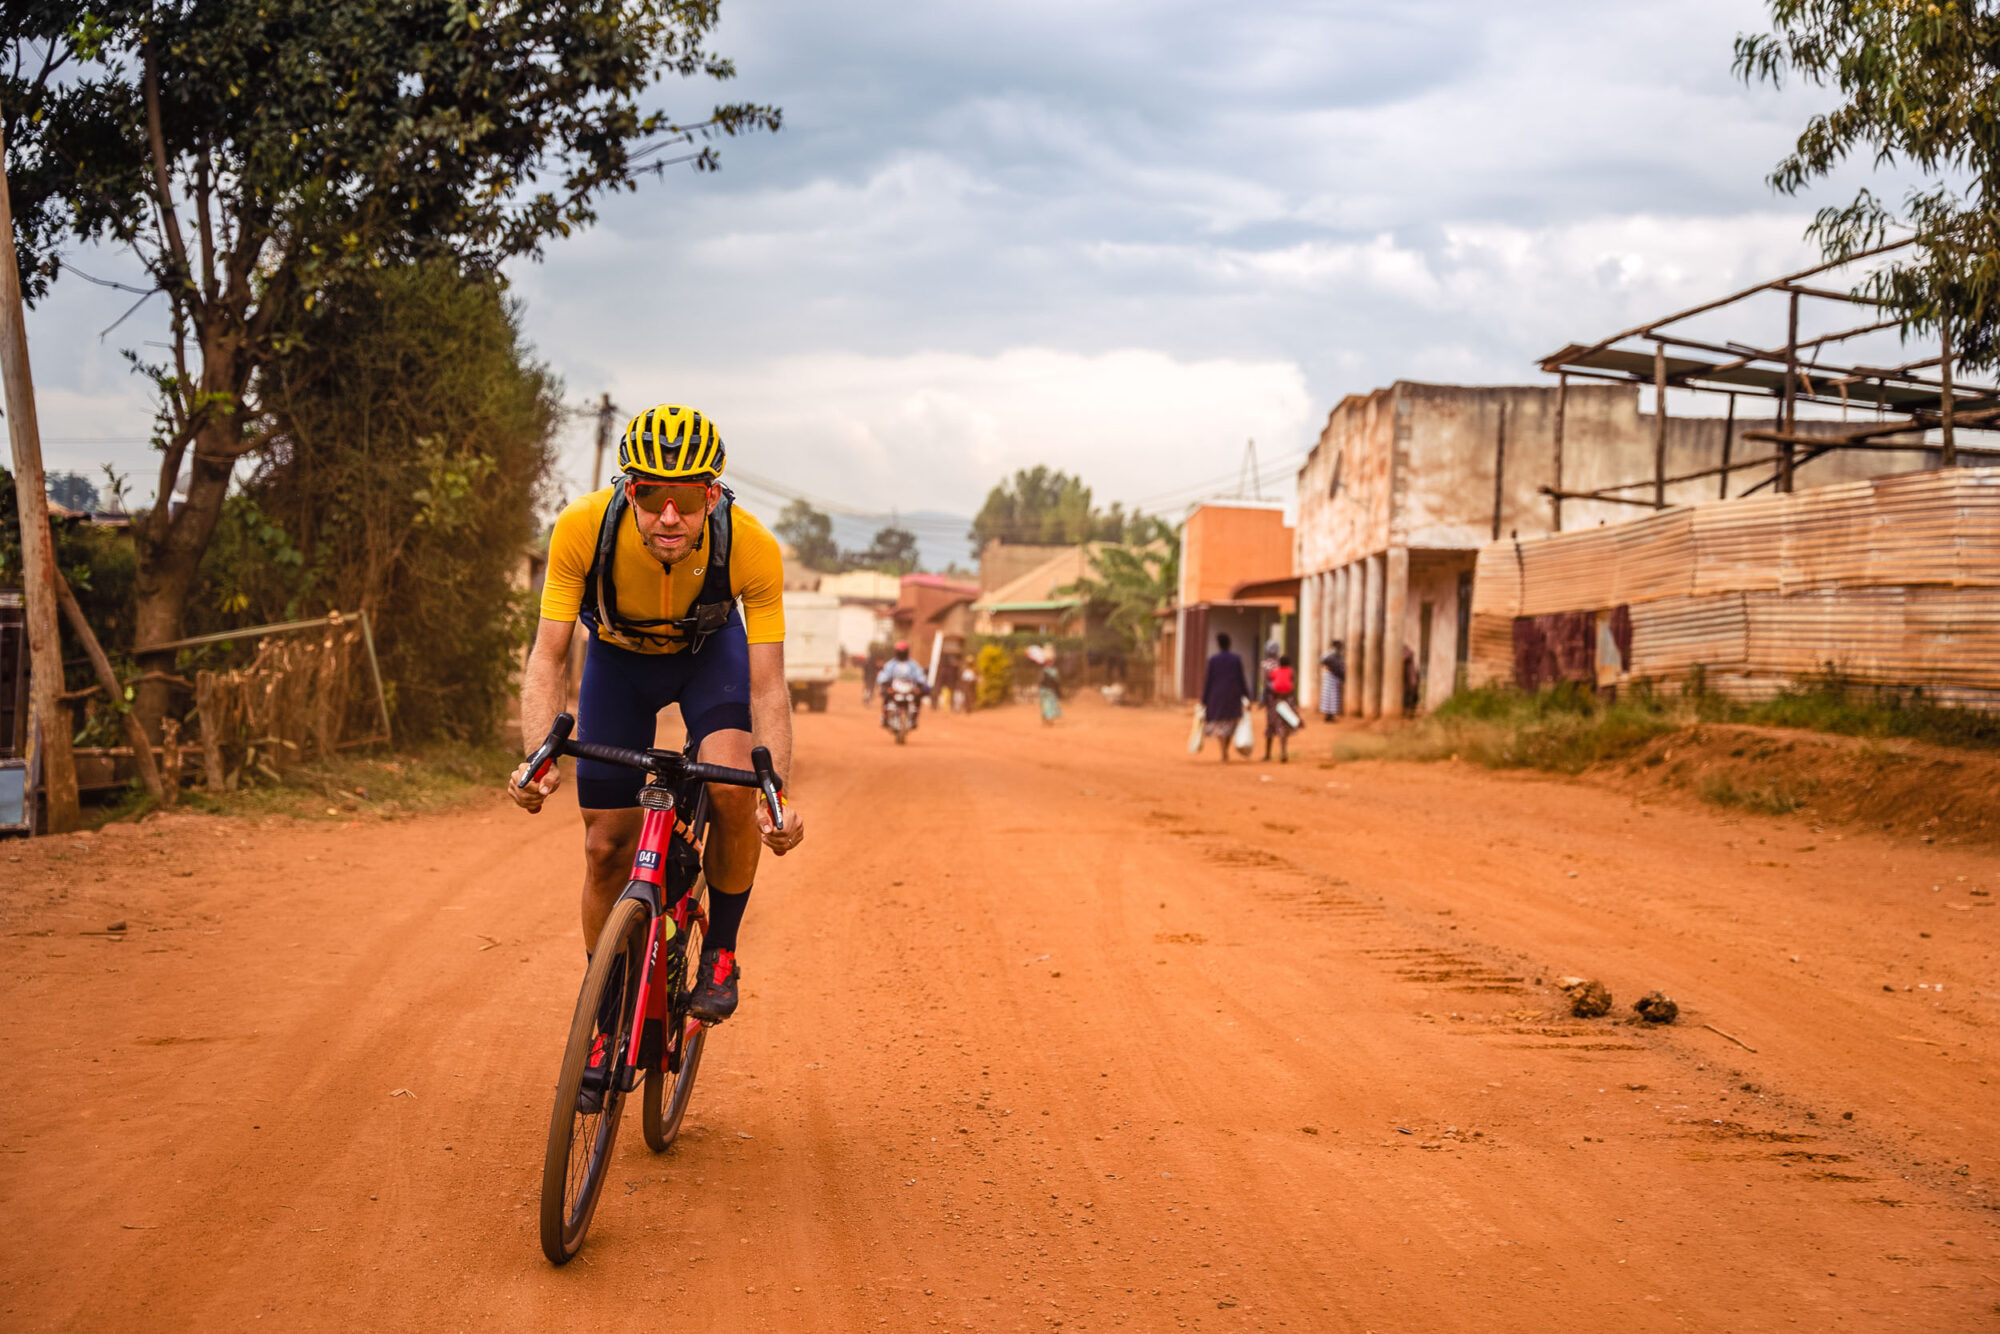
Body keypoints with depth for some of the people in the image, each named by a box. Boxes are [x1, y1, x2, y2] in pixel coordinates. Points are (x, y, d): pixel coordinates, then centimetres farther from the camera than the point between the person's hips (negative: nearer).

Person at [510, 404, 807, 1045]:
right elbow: (547, 656, -29)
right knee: (607, 846, -2)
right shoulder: (583, 527, -35)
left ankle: (720, 952, -6)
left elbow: (767, 687, -32)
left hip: (710, 651, -1)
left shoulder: (752, 547, -35)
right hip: (618, 656, 1)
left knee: (732, 785, -29)